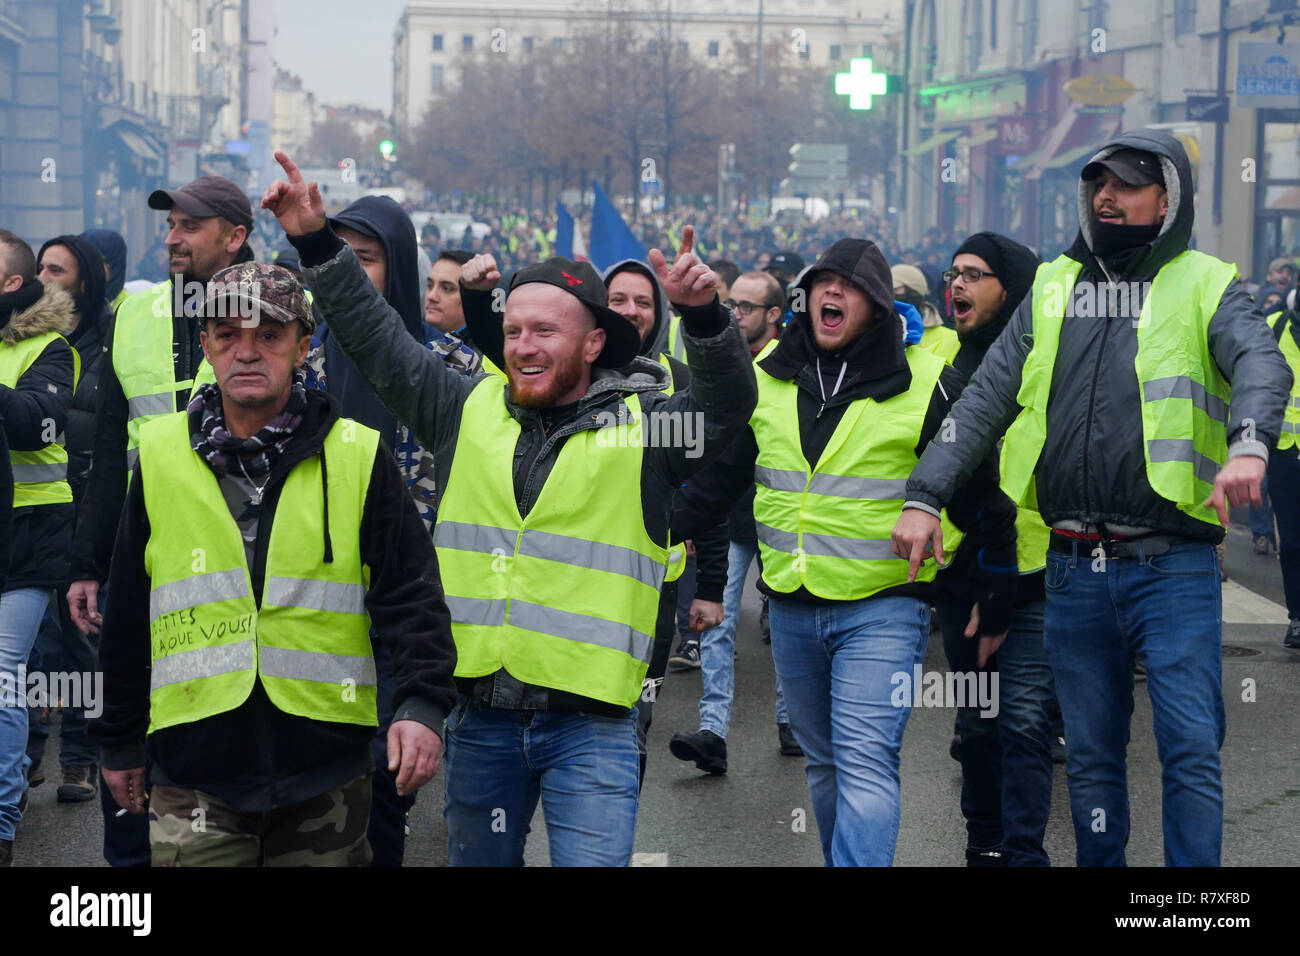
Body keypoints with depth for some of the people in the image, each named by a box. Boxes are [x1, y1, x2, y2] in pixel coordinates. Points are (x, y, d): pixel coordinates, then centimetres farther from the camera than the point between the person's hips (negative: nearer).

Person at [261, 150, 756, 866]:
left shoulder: (642, 428, -1)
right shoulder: (470, 411, 10)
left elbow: (726, 404, -17)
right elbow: (378, 341, 13)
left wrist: (703, 316, -35)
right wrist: (318, 244, 6)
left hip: (589, 719, -4)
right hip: (481, 717, 4)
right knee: (478, 861, 15)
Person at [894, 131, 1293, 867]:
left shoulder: (1205, 286, 2)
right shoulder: (1052, 289, 14)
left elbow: (1261, 363, -17)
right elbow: (984, 402, 12)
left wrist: (1248, 442, -38)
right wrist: (925, 495, 2)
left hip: (1173, 566, -4)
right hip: (1075, 570, 4)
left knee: (1191, 749, -8)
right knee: (1091, 755, 11)